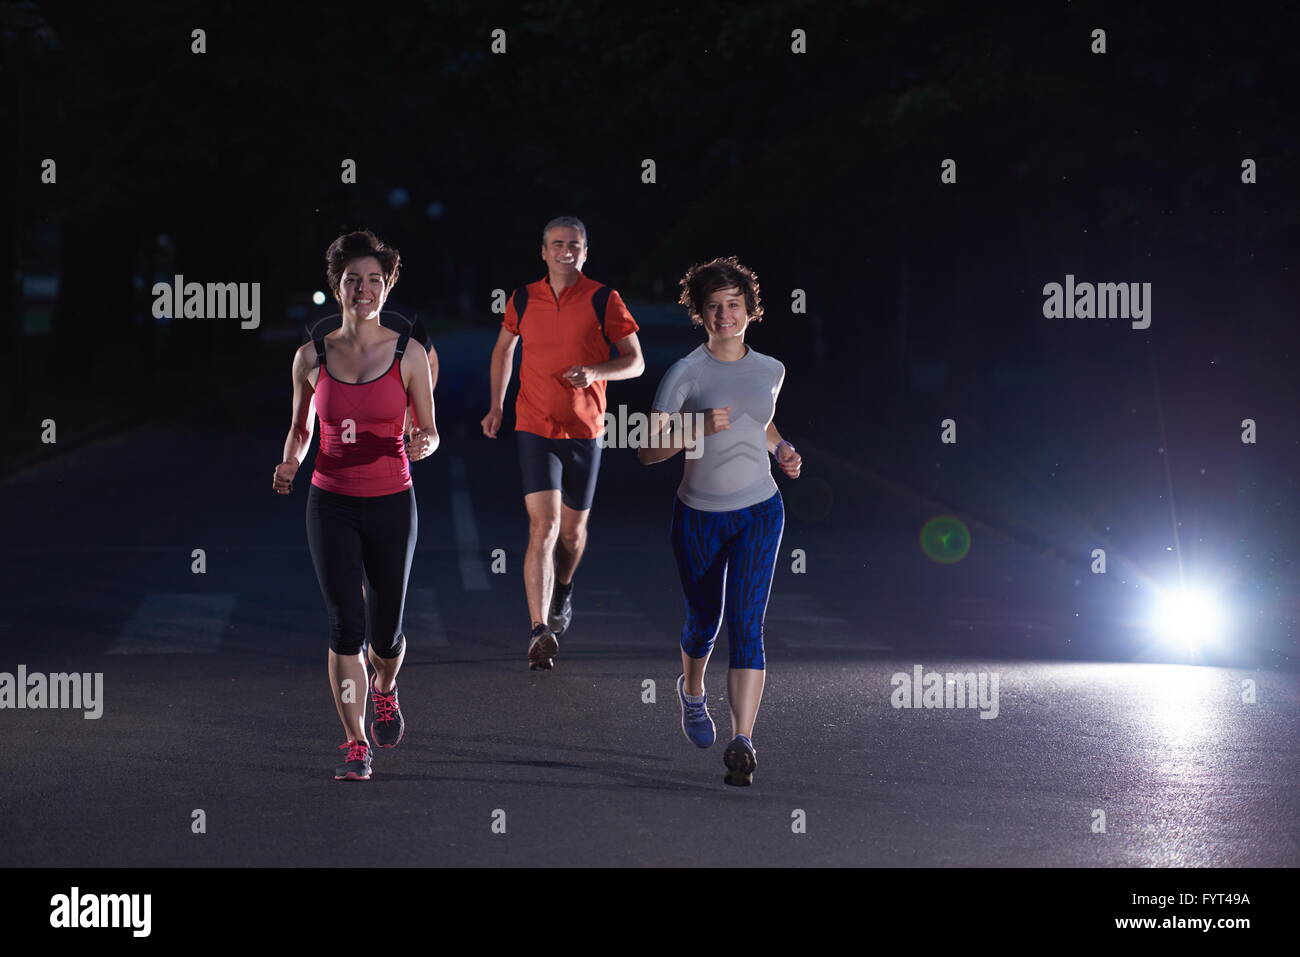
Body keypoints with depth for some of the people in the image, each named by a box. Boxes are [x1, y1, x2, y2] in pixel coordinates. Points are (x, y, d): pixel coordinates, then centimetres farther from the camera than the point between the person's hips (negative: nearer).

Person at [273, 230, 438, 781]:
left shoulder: (409, 356, -3)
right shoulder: (312, 357, 1)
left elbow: (429, 433, 4)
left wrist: (422, 445, -18)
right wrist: (290, 464, -7)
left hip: (391, 504, 0)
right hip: (331, 504, 0)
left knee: (386, 629, 7)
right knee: (345, 627, -6)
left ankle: (385, 689, 42)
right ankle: (356, 746, 3)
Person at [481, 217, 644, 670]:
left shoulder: (604, 300, -4)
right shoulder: (523, 300, 2)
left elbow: (635, 362, -3)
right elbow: (503, 348, 21)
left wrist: (596, 372, -22)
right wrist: (496, 405, 18)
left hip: (584, 429, 0)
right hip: (535, 428, 0)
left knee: (572, 530, 15)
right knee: (543, 527, -15)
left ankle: (562, 594, 47)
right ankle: (540, 633, -21)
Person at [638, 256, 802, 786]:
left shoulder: (770, 370, 5)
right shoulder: (686, 373, -8)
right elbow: (648, 450, -11)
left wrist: (782, 450, 7)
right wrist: (699, 429, -26)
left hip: (759, 511, 1)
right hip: (699, 514, -1)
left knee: (746, 624, -13)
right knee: (703, 621, 15)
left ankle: (742, 743, -20)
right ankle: (692, 690, 50)